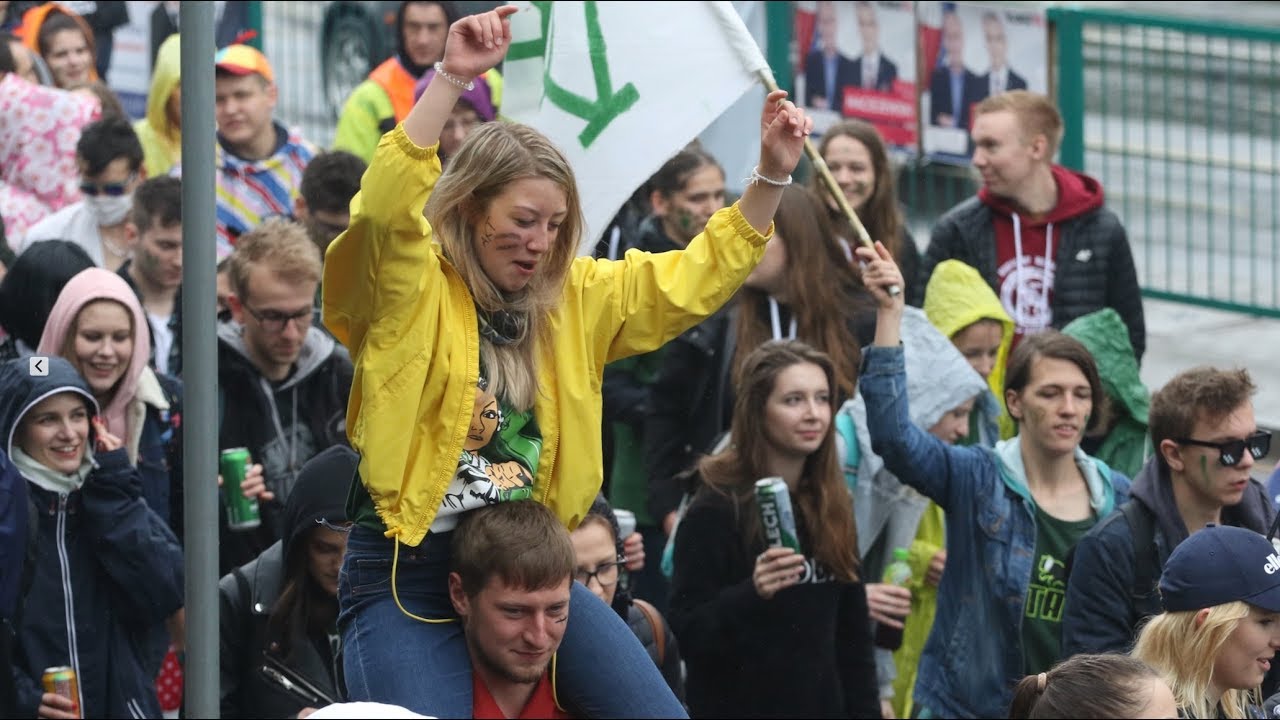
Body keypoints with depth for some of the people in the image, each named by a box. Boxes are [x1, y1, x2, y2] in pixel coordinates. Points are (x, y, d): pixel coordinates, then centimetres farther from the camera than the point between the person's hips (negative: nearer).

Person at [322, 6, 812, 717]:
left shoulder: (577, 297, 10)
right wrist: (453, 79, -34)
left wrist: (770, 179, 2)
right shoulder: (412, 291, -8)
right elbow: (384, 212, -27)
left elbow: (691, 280, 15)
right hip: (406, 575, -5)